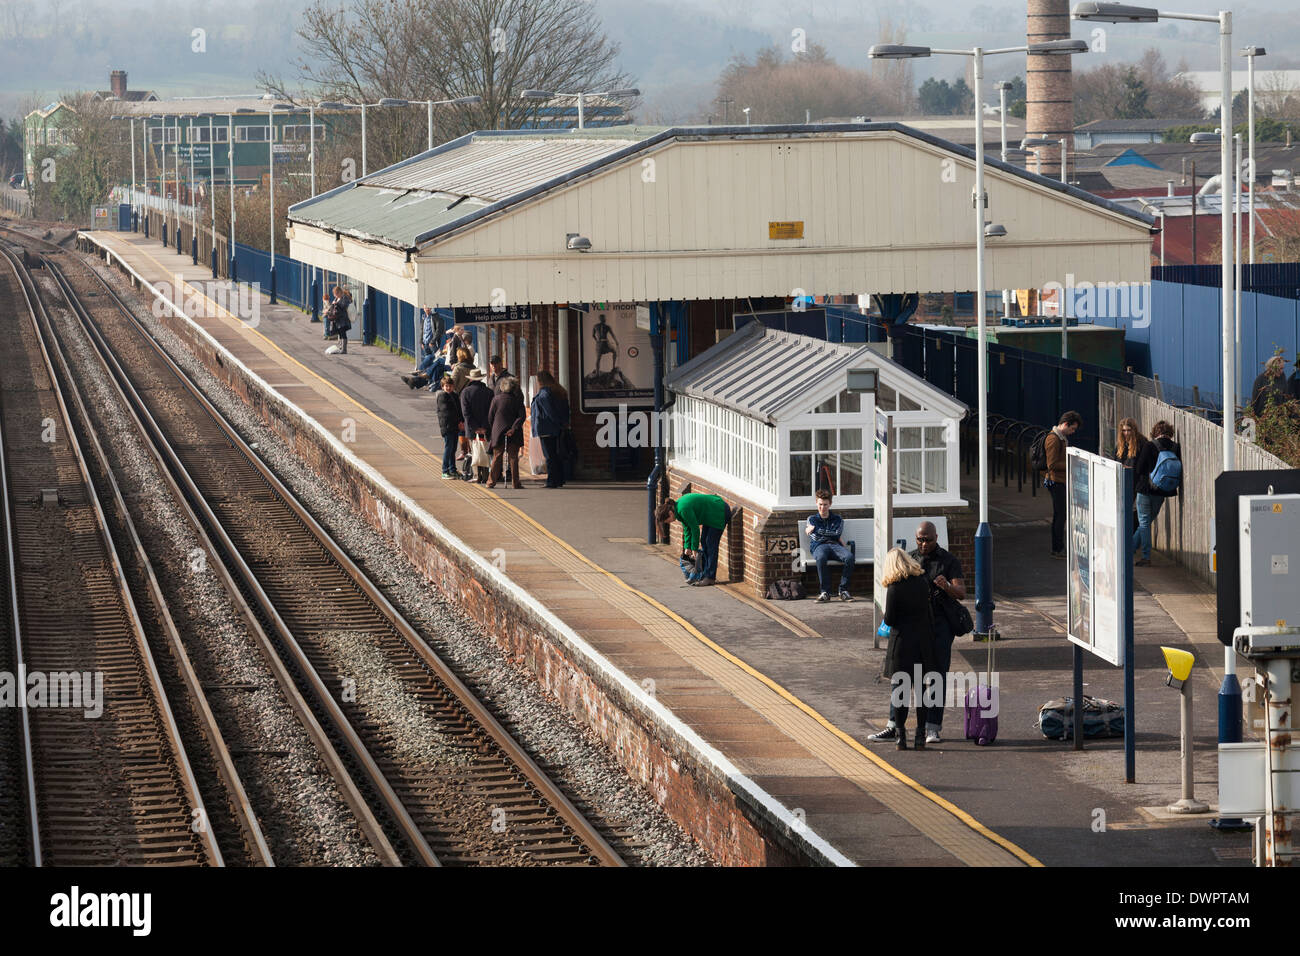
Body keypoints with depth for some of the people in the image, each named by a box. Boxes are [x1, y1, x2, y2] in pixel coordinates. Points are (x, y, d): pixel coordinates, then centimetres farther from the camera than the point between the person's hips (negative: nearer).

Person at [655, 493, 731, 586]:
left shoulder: (684, 509, -30)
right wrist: (687, 546, 7)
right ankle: (704, 574, 15)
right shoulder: (677, 507, 0)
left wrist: (694, 548, -9)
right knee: (704, 542, 11)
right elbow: (687, 528, 9)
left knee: (711, 544, -9)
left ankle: (710, 578, -7)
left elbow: (695, 528, -21)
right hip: (711, 515, 10)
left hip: (720, 513, -10)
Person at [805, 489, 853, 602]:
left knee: (849, 556, -35)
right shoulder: (812, 519, 21)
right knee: (821, 558, -41)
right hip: (819, 546, -1)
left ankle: (843, 590, -28)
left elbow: (837, 535, 2)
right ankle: (825, 592, -35)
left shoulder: (837, 519, 21)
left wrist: (815, 530, 5)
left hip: (835, 546, 1)